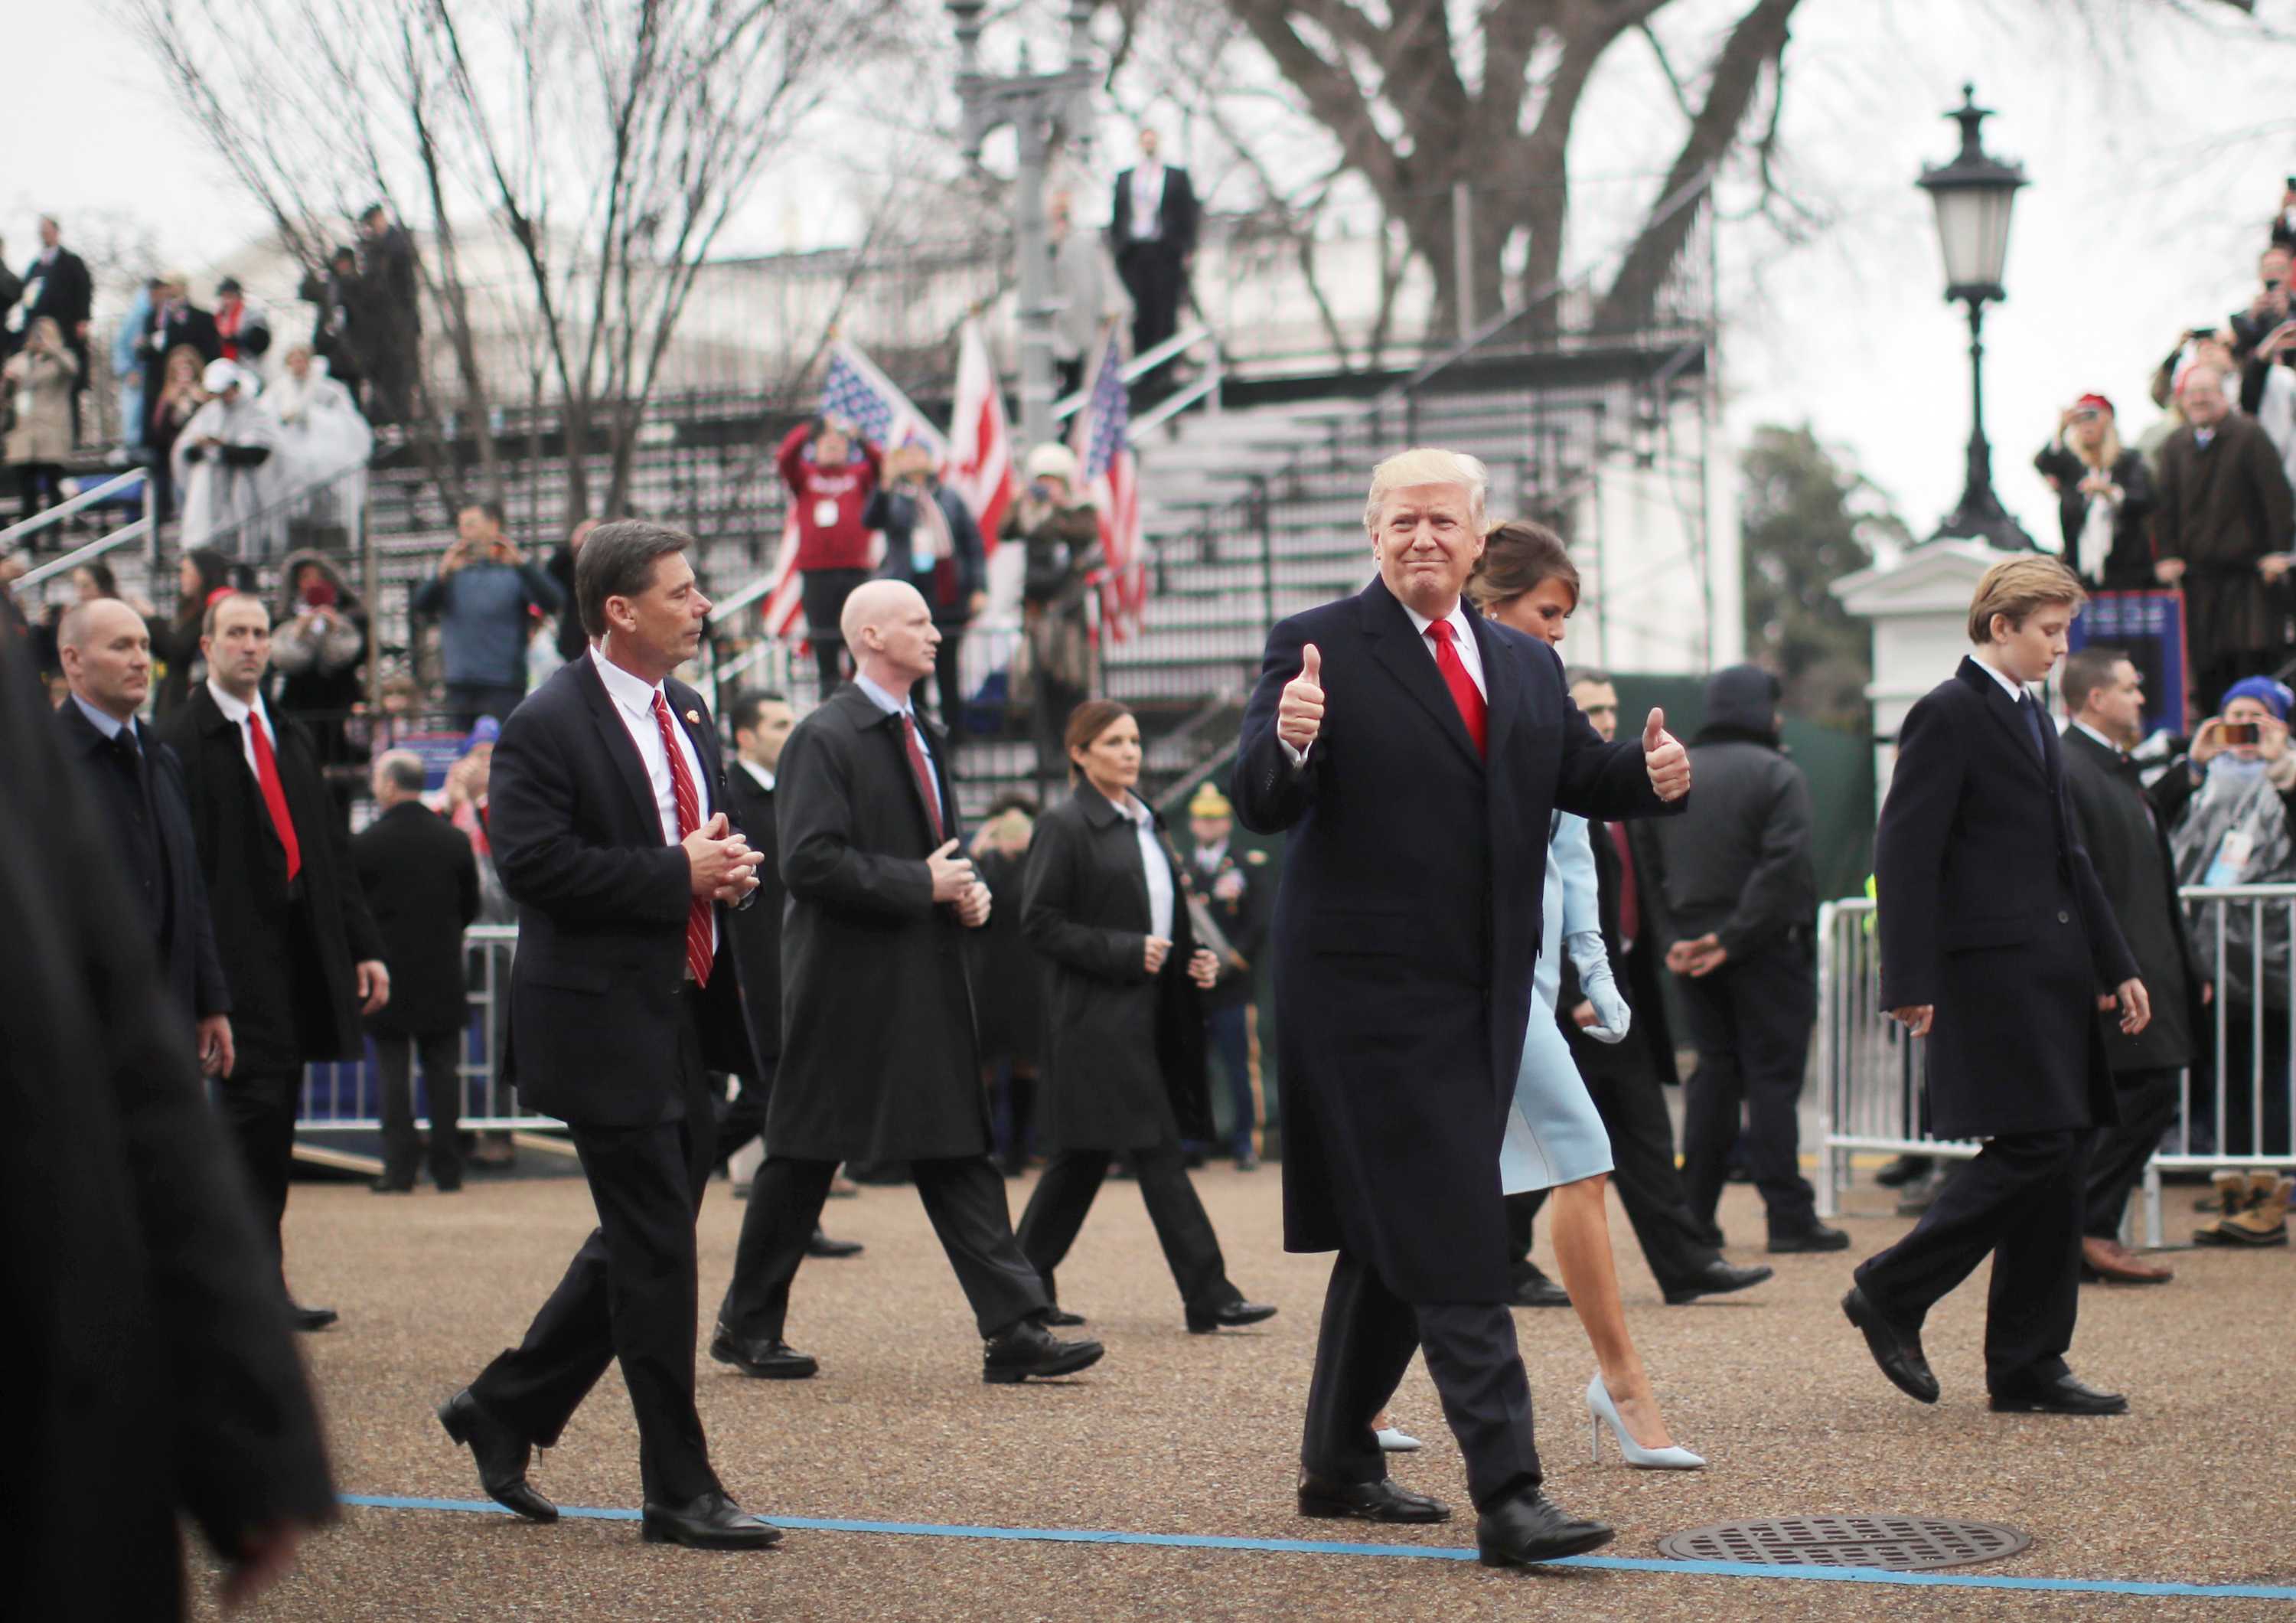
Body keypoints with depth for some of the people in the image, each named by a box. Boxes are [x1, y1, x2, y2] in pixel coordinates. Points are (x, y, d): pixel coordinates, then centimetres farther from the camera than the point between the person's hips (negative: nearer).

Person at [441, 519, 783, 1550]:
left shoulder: (689, 715, 14)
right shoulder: (549, 726, -12)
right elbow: (532, 863, -22)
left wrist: (730, 869, 3)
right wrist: (678, 874, -21)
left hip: (685, 1020, 9)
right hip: (606, 1026, -9)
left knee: (641, 1246, 14)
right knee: (655, 1252, -5)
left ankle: (503, 1410, 29)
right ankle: (679, 1491, 3)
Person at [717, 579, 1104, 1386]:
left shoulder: (921, 736, 17)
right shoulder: (825, 737, -11)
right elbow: (810, 862, -20)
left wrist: (967, 890, 6)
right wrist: (922, 886, -17)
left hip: (928, 985, 8)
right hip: (848, 988, -8)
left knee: (958, 1155, 3)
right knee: (803, 1157, 2)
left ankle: (1016, 1332, -1)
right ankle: (747, 1326, 15)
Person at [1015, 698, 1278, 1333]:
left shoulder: (1145, 824, 17)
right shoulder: (1064, 827, -8)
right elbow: (1040, 922, -12)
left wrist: (1194, 959, 8)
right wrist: (1125, 953, -18)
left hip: (1146, 1013, 8)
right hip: (1097, 1014, -8)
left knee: (1082, 1158, 11)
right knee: (1158, 1154, -10)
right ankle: (1208, 1297, -11)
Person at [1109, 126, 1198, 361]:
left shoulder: (1177, 177, 9)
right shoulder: (1124, 178, 16)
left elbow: (1188, 215, 6)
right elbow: (1117, 216, 15)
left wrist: (1187, 251, -2)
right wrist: (1116, 246, 5)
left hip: (1166, 252, -2)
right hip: (1133, 251, 2)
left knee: (1165, 310, -5)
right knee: (1140, 312, -3)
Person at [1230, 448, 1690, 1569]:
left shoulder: (1526, 666, 15)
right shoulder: (1316, 646, -5)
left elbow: (1583, 776, 14)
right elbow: (1261, 805, -12)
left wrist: (1651, 773, -8)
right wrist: (1290, 741, -34)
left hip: (1482, 997, 7)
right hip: (1372, 997, -7)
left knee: (1391, 1243, 16)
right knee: (1453, 1247, -12)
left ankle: (1338, 1465, 28)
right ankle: (1508, 1497, -14)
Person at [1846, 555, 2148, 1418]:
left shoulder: (2032, 718, 21)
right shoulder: (1947, 716, -8)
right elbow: (1906, 854, -14)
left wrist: (2116, 963, 23)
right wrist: (1911, 982, -20)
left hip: (2057, 969, 9)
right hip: (1993, 968, -9)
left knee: (2058, 1162, 6)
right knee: (2034, 1147, -15)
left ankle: (2029, 1366, 10)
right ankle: (1890, 1292, 0)